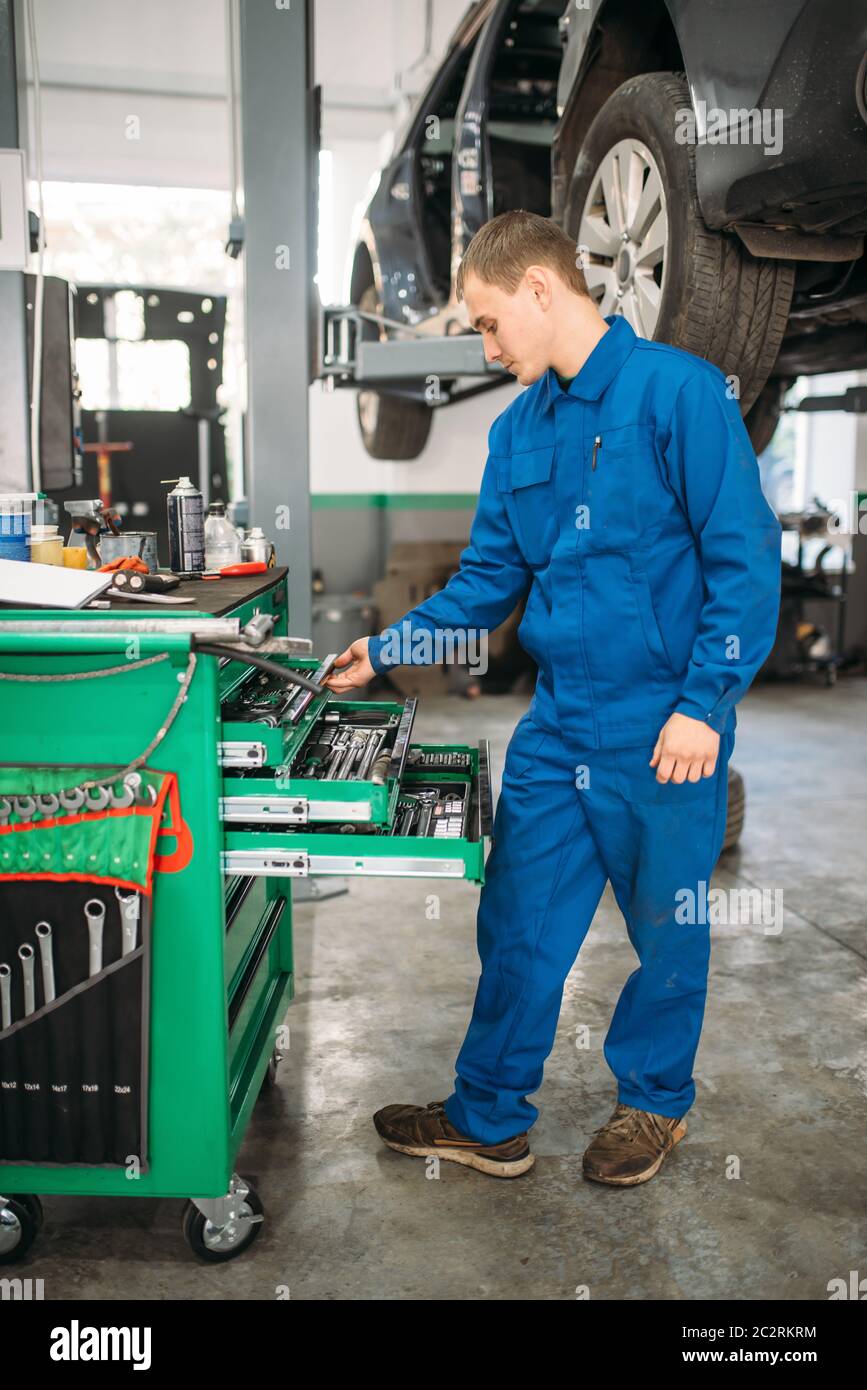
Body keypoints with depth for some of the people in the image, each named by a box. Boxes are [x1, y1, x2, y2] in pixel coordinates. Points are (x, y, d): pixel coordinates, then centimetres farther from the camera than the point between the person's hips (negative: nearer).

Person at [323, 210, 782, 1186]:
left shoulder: (681, 390, -11)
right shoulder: (519, 428, 9)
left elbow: (747, 559, -13)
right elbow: (487, 582, 13)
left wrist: (705, 702, -18)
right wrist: (387, 650, 4)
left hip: (664, 733, -6)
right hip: (557, 724, 6)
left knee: (666, 925, 13)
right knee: (517, 922, 12)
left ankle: (655, 1101, 37)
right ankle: (488, 1119, 29)